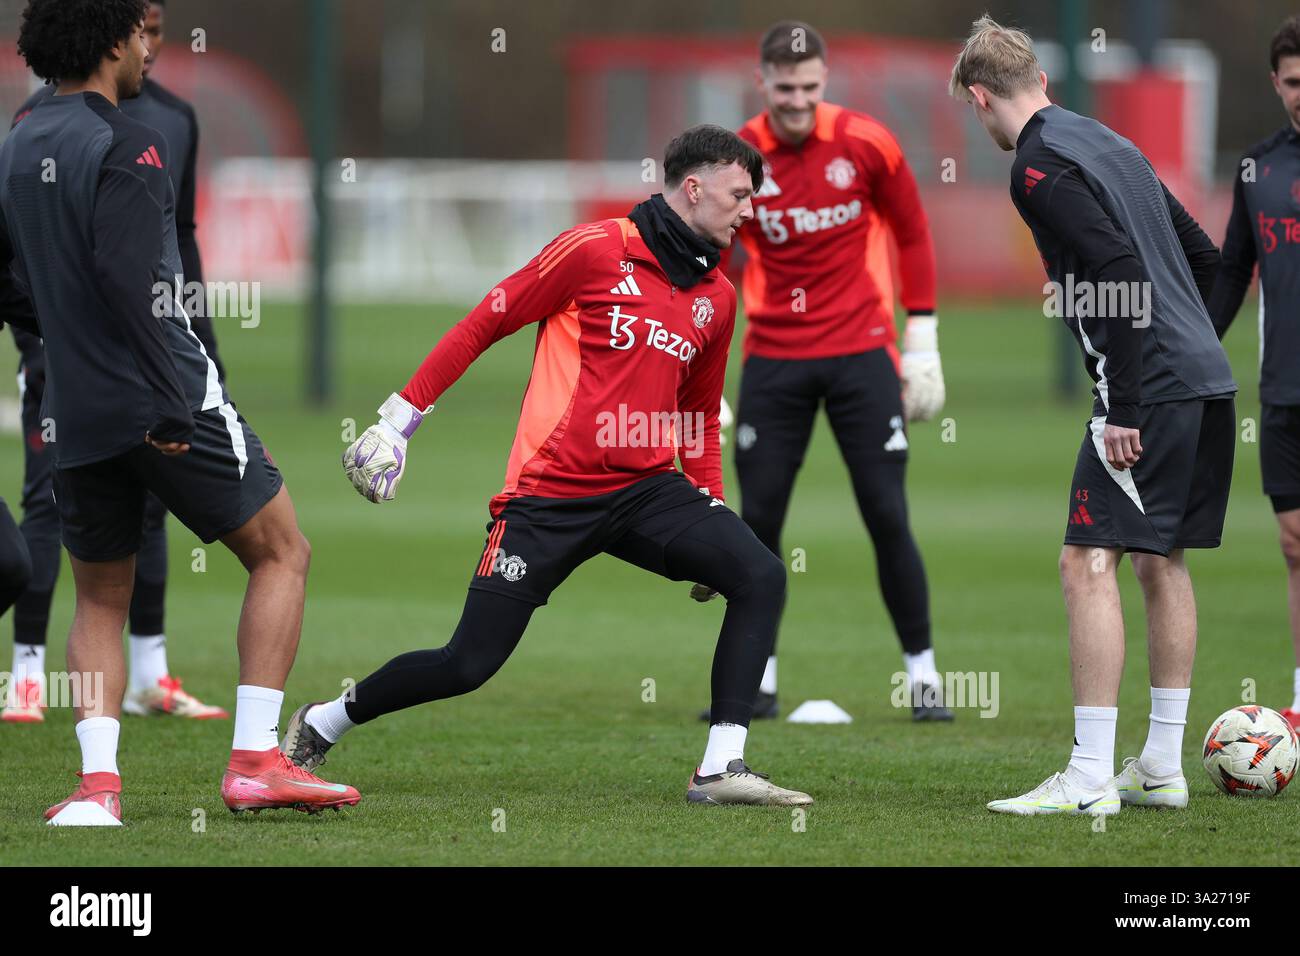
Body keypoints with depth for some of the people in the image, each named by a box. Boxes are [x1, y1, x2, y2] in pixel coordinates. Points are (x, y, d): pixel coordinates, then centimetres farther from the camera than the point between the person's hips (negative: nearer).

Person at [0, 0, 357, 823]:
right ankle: (255, 762, -1)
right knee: (282, 554, 7)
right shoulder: (124, 148, -14)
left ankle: (97, 782, -1)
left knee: (100, 599, 17)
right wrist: (170, 407, -24)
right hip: (164, 399, -7)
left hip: (76, 414, 7)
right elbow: (126, 276, -24)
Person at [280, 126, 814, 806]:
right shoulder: (597, 249, -7)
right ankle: (320, 725, 19)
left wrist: (710, 508, 15)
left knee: (760, 577, -18)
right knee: (469, 665, -6)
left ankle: (721, 769, -16)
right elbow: (482, 325, -3)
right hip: (550, 495, -5)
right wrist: (397, 421, -4)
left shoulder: (716, 297, 12)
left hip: (648, 491, 5)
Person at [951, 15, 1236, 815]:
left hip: (1149, 389, -9)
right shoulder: (1110, 144, 18)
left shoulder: (1039, 167, -10)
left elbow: (1120, 270, -20)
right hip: (1208, 381, 9)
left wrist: (1126, 411, -19)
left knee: (1089, 563, -8)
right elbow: (1203, 255, 21)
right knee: (1162, 562, 16)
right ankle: (1163, 767, 20)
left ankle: (1089, 780, -11)